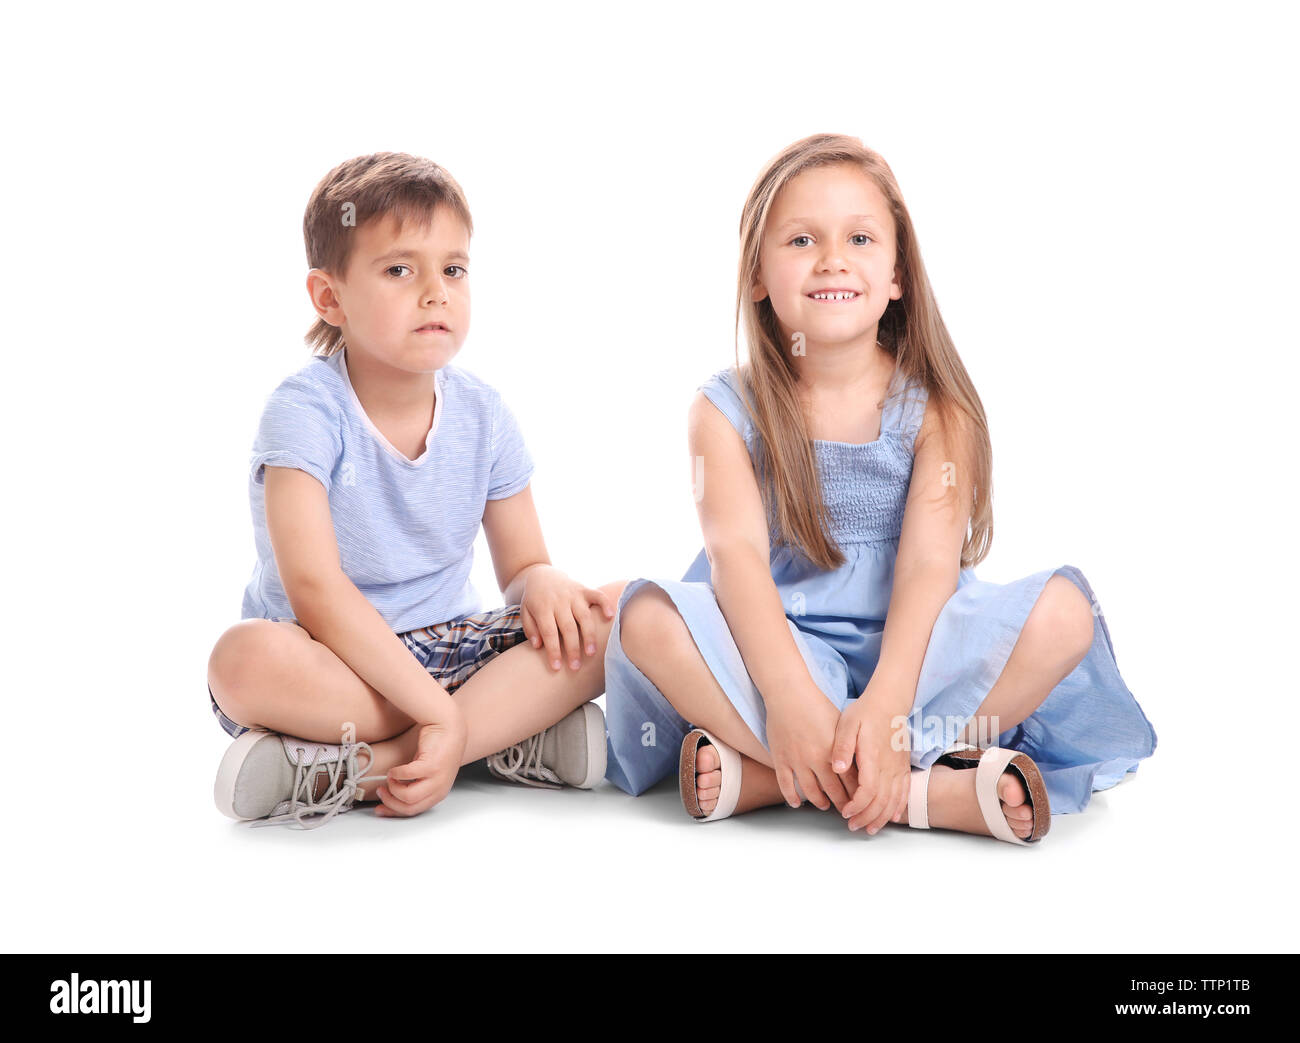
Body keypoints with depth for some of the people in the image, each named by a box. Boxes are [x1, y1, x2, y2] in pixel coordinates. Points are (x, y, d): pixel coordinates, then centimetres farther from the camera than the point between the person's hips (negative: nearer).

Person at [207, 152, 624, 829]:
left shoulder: (481, 414, 0)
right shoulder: (305, 410, -16)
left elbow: (523, 565, 8)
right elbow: (315, 590, -26)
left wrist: (543, 585, -20)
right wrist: (440, 713, -32)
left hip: (447, 647, 5)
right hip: (335, 656, -5)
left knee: (619, 616, -17)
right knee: (247, 657, -38)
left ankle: (358, 769, -25)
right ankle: (513, 729, -25)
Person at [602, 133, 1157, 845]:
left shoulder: (936, 410, -2)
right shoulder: (726, 409, -2)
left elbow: (928, 564, -15)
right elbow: (737, 552, -17)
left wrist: (884, 705, -32)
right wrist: (789, 697, -34)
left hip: (906, 647, 1)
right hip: (774, 646, 0)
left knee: (1062, 612, -25)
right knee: (648, 620, -30)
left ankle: (764, 775, -29)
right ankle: (932, 789, -32)